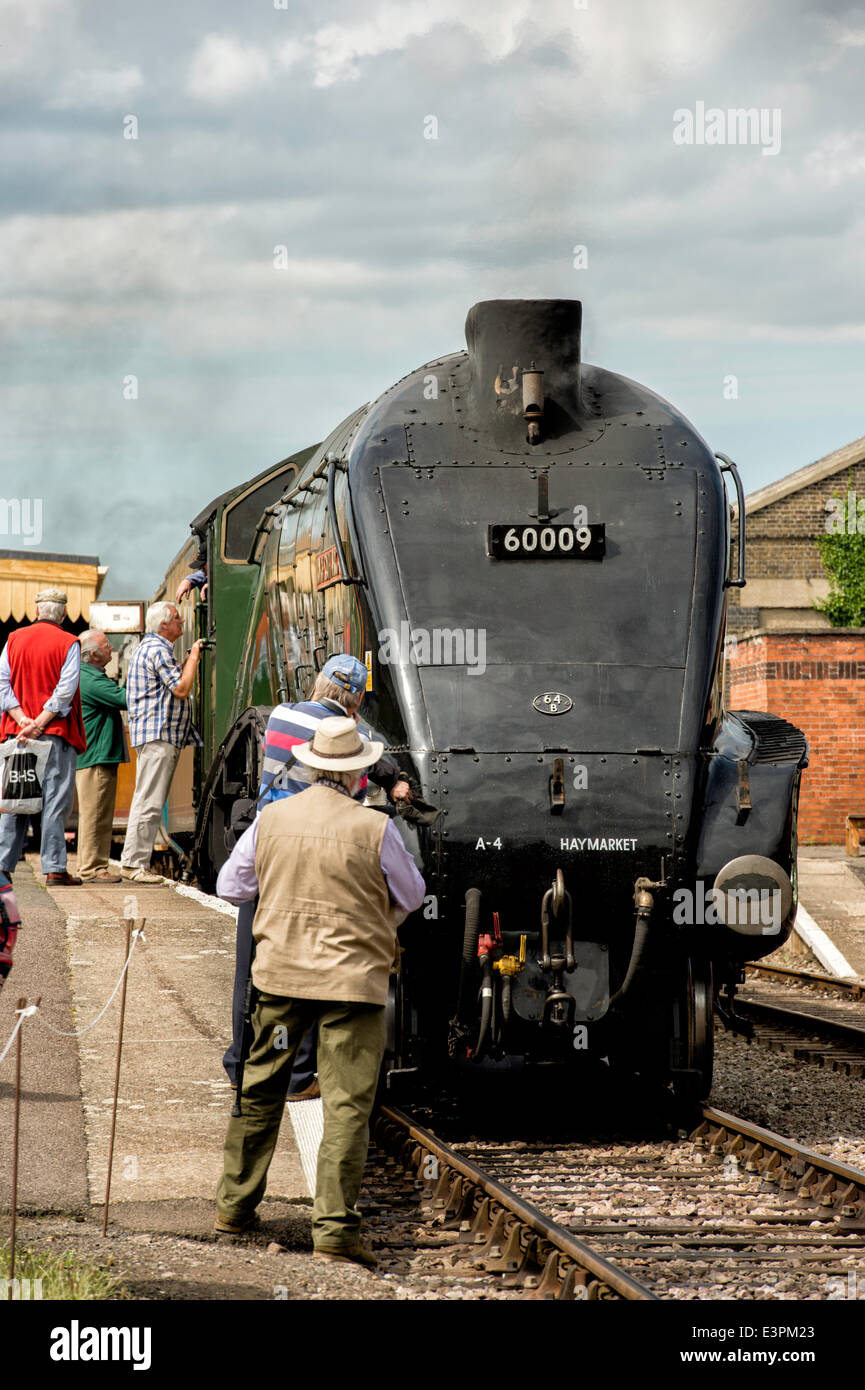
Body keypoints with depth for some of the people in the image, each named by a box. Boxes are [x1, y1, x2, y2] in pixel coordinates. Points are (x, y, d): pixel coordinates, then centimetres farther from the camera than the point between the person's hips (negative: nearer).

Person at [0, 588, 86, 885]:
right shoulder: (69, 643, -3)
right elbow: (65, 691, -12)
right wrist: (39, 724, -14)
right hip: (57, 733, -4)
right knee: (56, 799, -2)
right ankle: (54, 867, -6)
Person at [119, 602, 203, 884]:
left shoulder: (149, 647, 22)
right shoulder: (157, 650, -13)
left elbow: (176, 683, 28)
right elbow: (181, 689, -17)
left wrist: (191, 659, 20)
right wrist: (193, 657, -7)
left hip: (157, 734, 11)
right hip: (157, 734, -11)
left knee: (149, 801, 11)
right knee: (149, 802, -11)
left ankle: (133, 862, 13)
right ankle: (134, 864, -11)